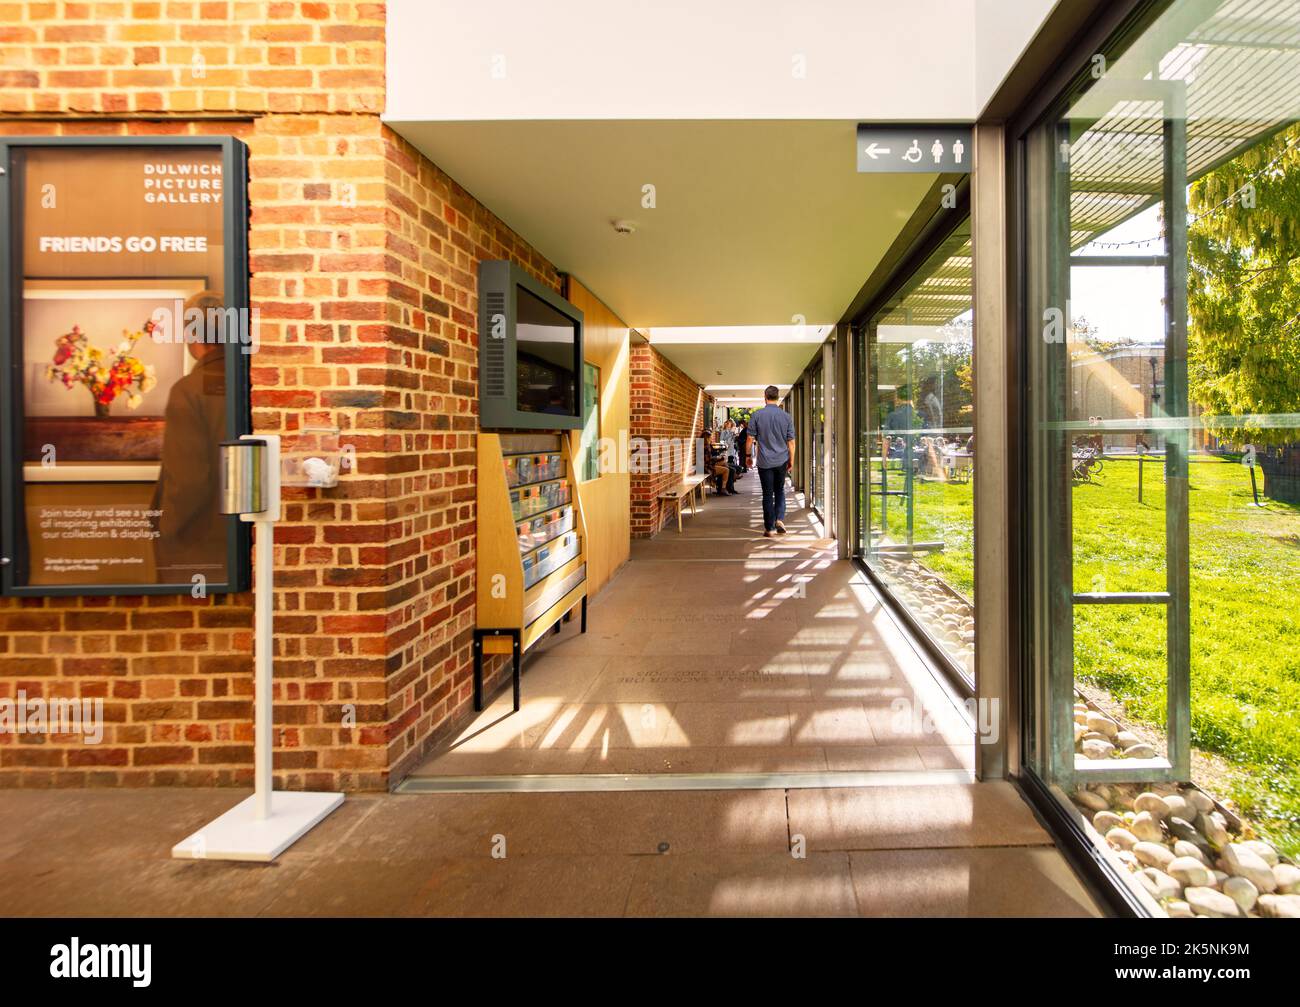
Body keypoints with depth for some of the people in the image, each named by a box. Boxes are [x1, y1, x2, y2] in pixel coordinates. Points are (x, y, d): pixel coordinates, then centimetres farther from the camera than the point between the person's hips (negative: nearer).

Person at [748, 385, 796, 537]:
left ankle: (770, 528, 7)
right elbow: (791, 441, 1)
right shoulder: (786, 416, -1)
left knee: (768, 494, 4)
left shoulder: (757, 415, -6)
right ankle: (780, 519, 2)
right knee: (780, 491, 18)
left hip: (764, 461, -2)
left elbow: (751, 438, -4)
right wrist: (791, 460, 11)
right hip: (782, 460, 2)